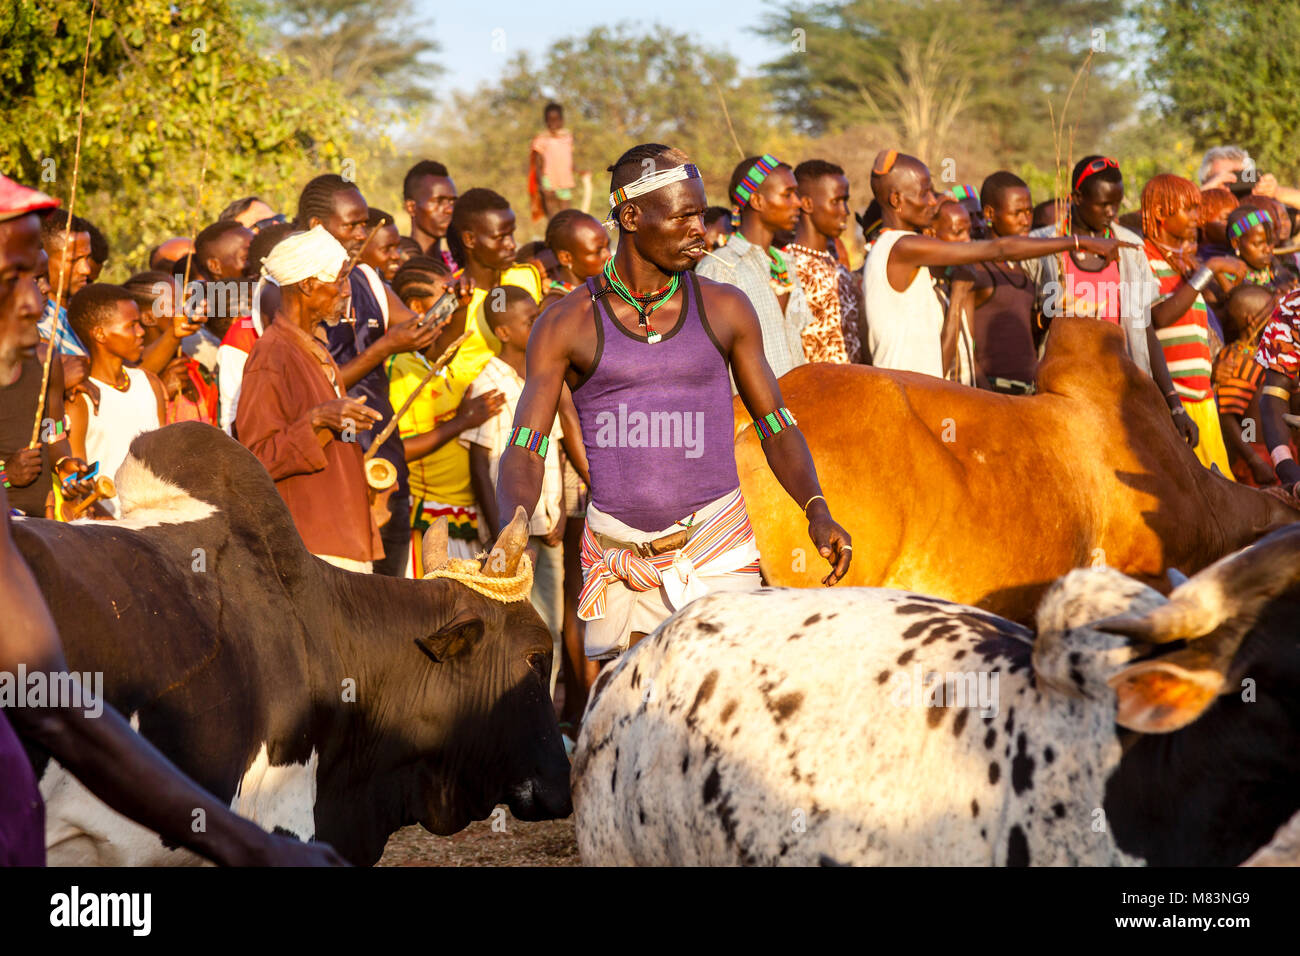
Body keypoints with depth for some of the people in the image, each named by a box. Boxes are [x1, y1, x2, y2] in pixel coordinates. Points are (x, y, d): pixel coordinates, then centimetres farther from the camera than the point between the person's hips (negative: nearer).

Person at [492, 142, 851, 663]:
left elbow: (776, 427, 10)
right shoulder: (567, 326, 1)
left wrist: (816, 511, -7)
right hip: (618, 561, 0)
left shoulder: (725, 310, 5)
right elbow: (525, 451, -2)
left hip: (715, 548, 0)